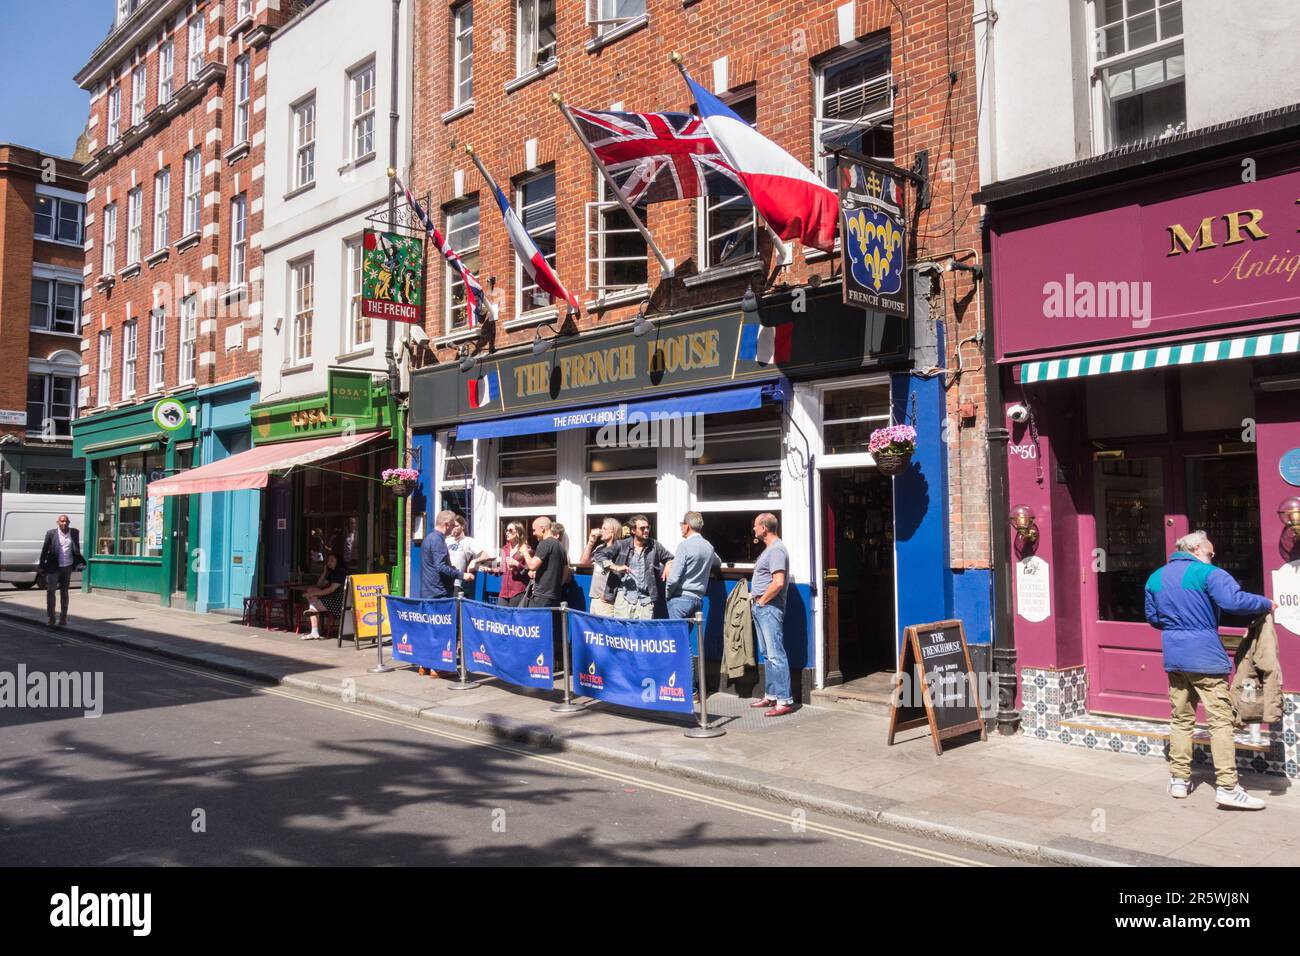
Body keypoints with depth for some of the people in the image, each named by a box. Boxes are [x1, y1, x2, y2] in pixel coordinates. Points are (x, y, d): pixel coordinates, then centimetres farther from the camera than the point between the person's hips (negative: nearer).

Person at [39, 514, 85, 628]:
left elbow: (77, 549, 10)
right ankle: (51, 617, 3)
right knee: (50, 590, -7)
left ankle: (63, 617, 16)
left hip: (67, 567, 2)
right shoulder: (51, 533, -5)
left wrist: (79, 562, 4)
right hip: (54, 567, -2)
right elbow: (44, 550, -1)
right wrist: (42, 566, -2)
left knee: (64, 592, 10)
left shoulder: (74, 533, 2)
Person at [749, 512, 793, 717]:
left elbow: (778, 583, -24)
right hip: (761, 607, 11)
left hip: (769, 608, -11)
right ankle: (770, 696, 22)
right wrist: (756, 597, 15)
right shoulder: (769, 549, 17)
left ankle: (784, 701, -11)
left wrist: (761, 600, -14)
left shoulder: (776, 550, -15)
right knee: (768, 654, 15)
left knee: (775, 654, -11)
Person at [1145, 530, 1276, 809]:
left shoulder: (1155, 578, 12)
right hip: (1206, 658, -6)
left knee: (1181, 719, 14)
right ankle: (1227, 787, -5)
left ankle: (1179, 779, 18)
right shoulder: (1208, 573, -9)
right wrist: (1267, 605, -7)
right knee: (1221, 720, -3)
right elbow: (1235, 601, -23)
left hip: (1174, 658, 6)